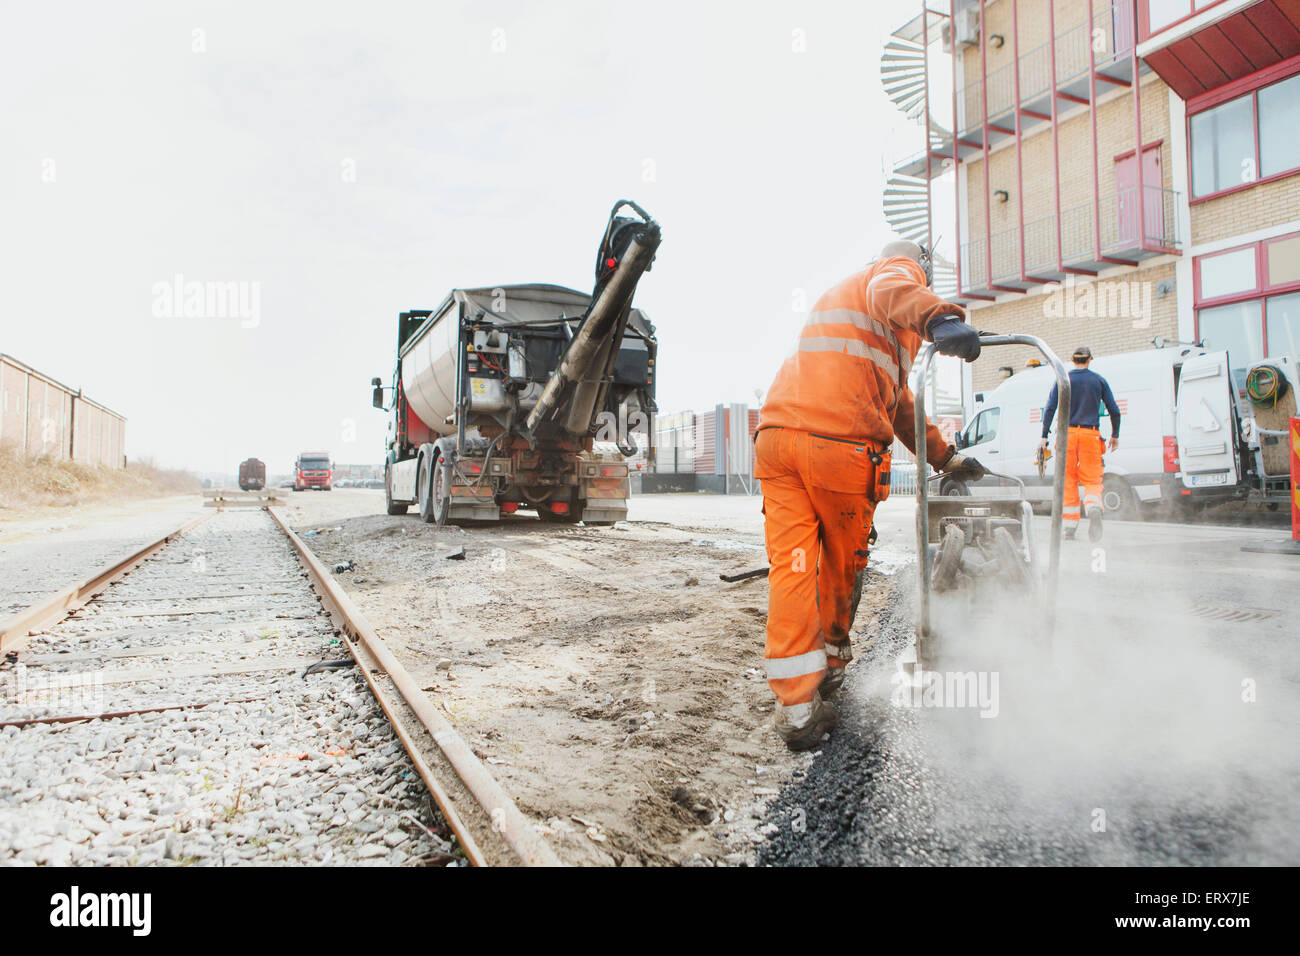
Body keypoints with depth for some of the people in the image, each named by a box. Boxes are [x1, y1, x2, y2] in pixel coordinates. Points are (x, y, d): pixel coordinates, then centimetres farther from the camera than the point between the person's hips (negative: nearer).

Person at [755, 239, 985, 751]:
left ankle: (798, 706, -2)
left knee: (791, 564, 0)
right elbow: (891, 294, -17)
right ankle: (831, 662, 34)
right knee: (842, 563, 14)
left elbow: (897, 400, 39)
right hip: (841, 443, -7)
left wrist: (946, 458, 39)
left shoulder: (837, 295, 40)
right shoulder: (901, 269, 15)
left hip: (776, 434, 7)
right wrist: (938, 318, -38)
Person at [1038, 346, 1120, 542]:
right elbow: (1114, 411, 6)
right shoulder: (1099, 381, 7)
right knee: (1092, 479, 3)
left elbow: (1050, 409, -3)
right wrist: (1115, 435, 18)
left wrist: (1044, 436, -2)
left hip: (1068, 434, 0)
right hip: (1091, 435, 0)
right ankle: (1094, 508, -29)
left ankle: (1070, 527, 5)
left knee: (1069, 481, 6)